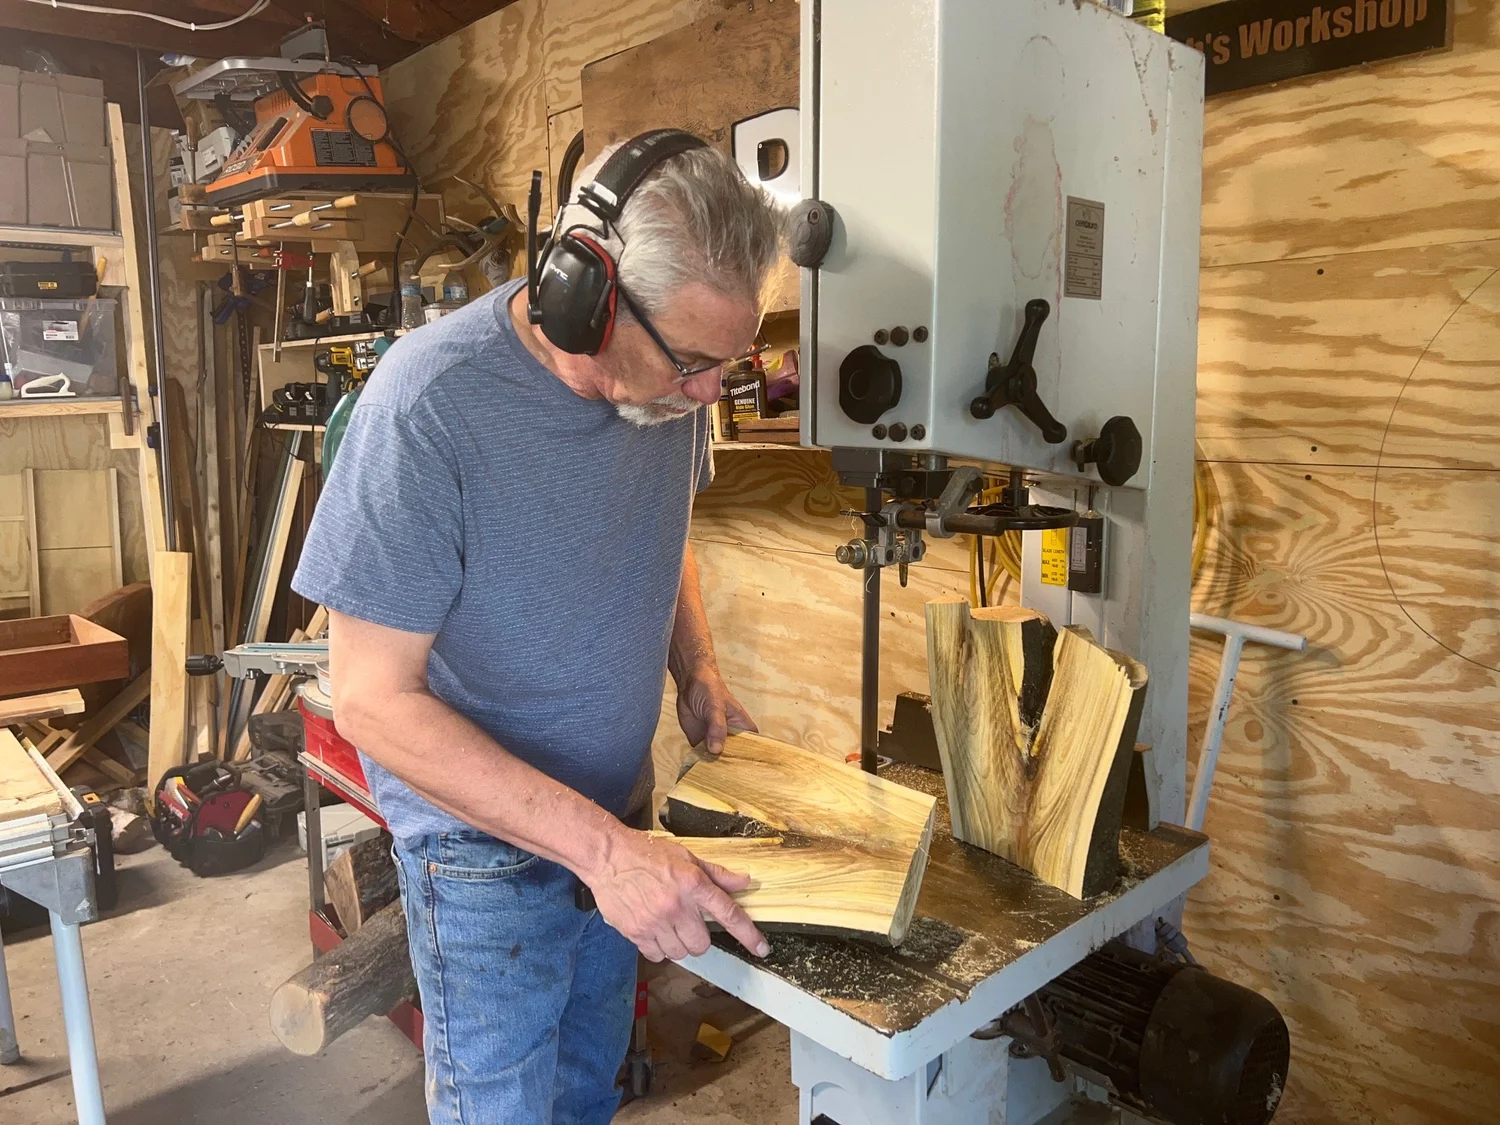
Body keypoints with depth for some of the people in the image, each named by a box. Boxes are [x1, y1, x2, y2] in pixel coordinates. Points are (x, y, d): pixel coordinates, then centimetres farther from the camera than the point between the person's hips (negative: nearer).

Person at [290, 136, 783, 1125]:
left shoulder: (672, 375, -11)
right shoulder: (430, 403, -30)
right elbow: (372, 700, -27)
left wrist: (698, 668, -7)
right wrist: (603, 847, -31)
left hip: (619, 820, 6)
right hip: (485, 842, -5)